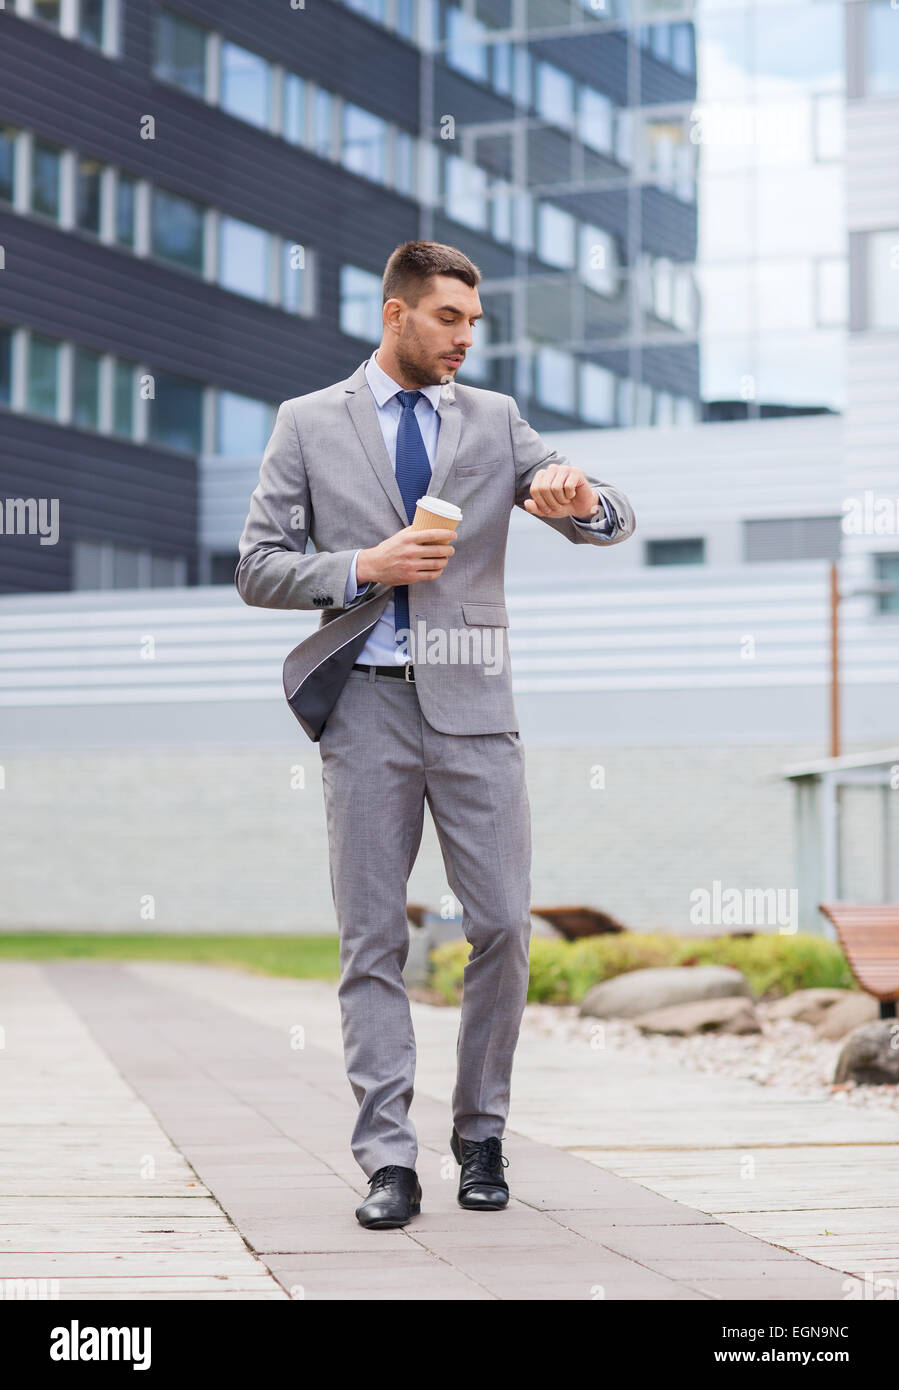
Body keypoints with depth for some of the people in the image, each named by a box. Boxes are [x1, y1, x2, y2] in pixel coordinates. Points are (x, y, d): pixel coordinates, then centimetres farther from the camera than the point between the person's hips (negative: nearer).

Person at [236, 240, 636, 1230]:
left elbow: (615, 523, 6)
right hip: (367, 709, -1)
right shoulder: (309, 424, 8)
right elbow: (257, 570, 4)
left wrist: (583, 499, -18)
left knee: (502, 929, -2)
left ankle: (480, 1137, 14)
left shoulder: (494, 420, 12)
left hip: (472, 707, 2)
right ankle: (388, 1161, 1)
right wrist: (363, 568, -11)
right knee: (372, 941, -1)